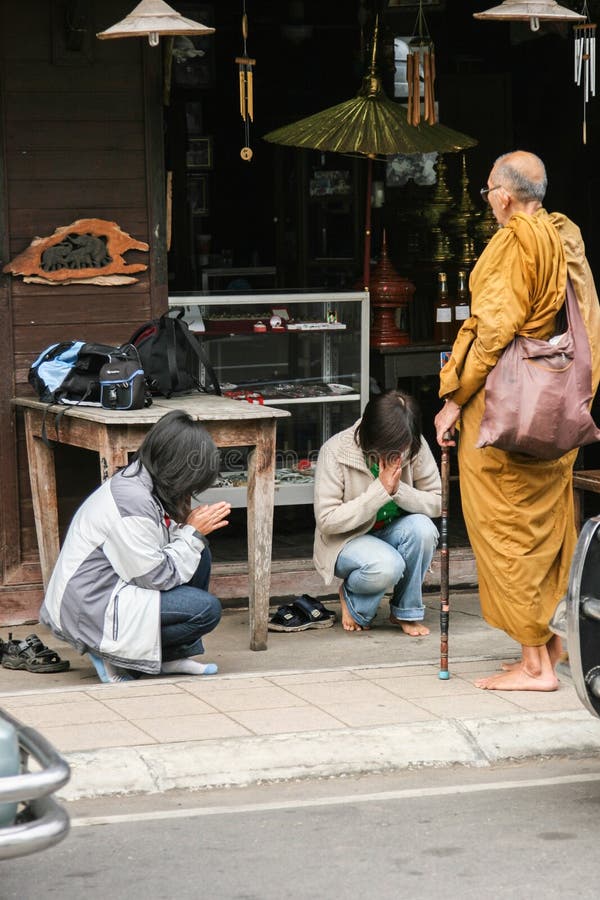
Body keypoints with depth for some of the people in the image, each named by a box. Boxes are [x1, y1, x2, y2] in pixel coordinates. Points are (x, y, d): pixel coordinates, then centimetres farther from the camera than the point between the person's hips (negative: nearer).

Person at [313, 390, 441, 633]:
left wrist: (398, 489, -27)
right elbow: (326, 521, -24)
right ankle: (352, 597, 1)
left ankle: (406, 611, -8)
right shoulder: (335, 452, -23)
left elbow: (438, 503, -9)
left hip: (391, 532, 4)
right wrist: (380, 490, -30)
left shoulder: (415, 447, -14)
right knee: (386, 565, -36)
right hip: (347, 540, -4)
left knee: (422, 528, -30)